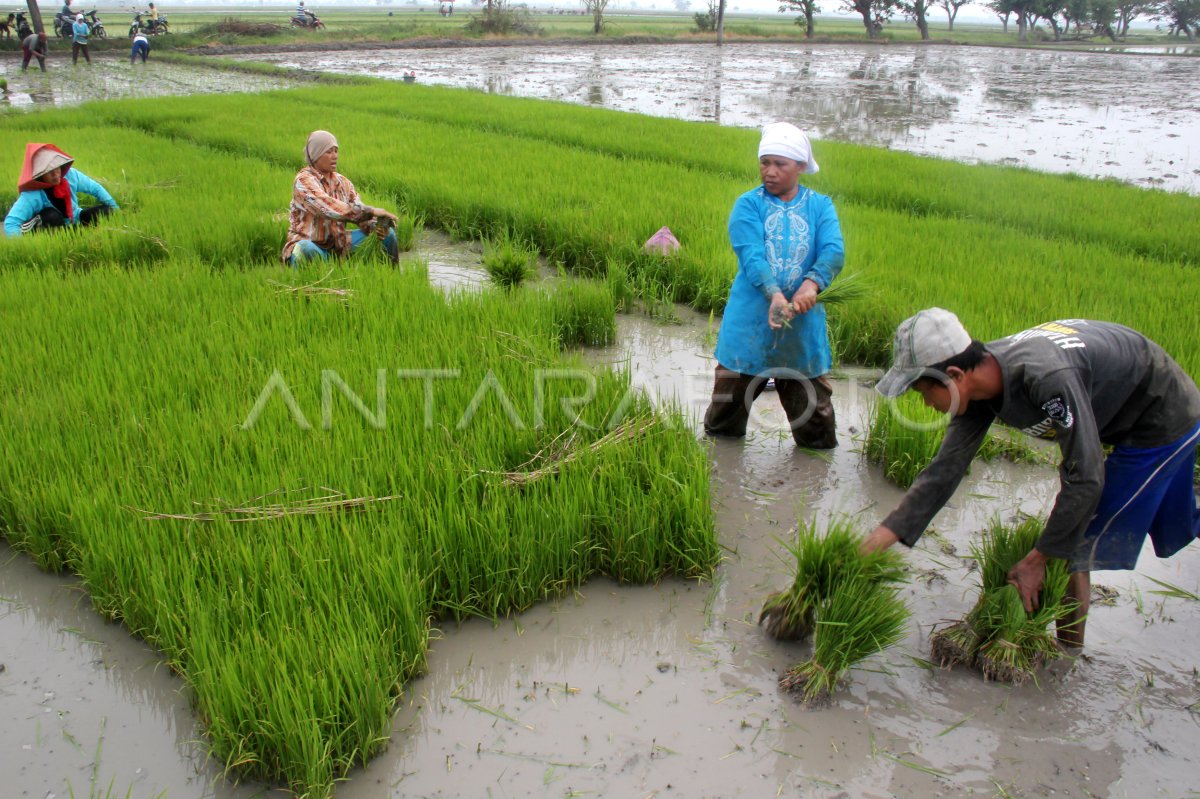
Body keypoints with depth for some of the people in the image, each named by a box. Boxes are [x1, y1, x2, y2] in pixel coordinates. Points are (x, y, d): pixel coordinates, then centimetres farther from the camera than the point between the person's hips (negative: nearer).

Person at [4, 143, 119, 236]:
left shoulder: (71, 175, -21)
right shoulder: (32, 196, -32)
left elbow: (95, 188, -5)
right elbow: (11, 223, -39)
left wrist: (114, 209, -9)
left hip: (73, 222, 4)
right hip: (50, 226, -4)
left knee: (105, 211, -18)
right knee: (52, 217, -37)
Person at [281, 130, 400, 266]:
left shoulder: (342, 182, 6)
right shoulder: (304, 180, -14)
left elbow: (360, 212, -1)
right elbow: (329, 208, -30)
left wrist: (375, 226, -25)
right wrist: (371, 211, -34)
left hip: (338, 243, 6)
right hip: (308, 244, -6)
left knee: (387, 233, -1)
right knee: (306, 249, -42)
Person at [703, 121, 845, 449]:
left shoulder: (820, 206, 5)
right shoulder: (748, 204, 0)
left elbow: (834, 251, -12)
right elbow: (751, 255, -16)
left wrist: (812, 283, -33)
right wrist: (774, 294, -34)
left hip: (802, 324, 1)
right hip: (751, 321, 0)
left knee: (816, 421, 6)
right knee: (724, 422, 13)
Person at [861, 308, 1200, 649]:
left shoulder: (1047, 378, -42)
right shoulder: (978, 376, -16)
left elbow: (1085, 478, -34)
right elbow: (945, 468, -14)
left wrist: (1038, 558, -25)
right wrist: (884, 534, -20)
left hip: (1165, 418, -7)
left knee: (1076, 545, -4)